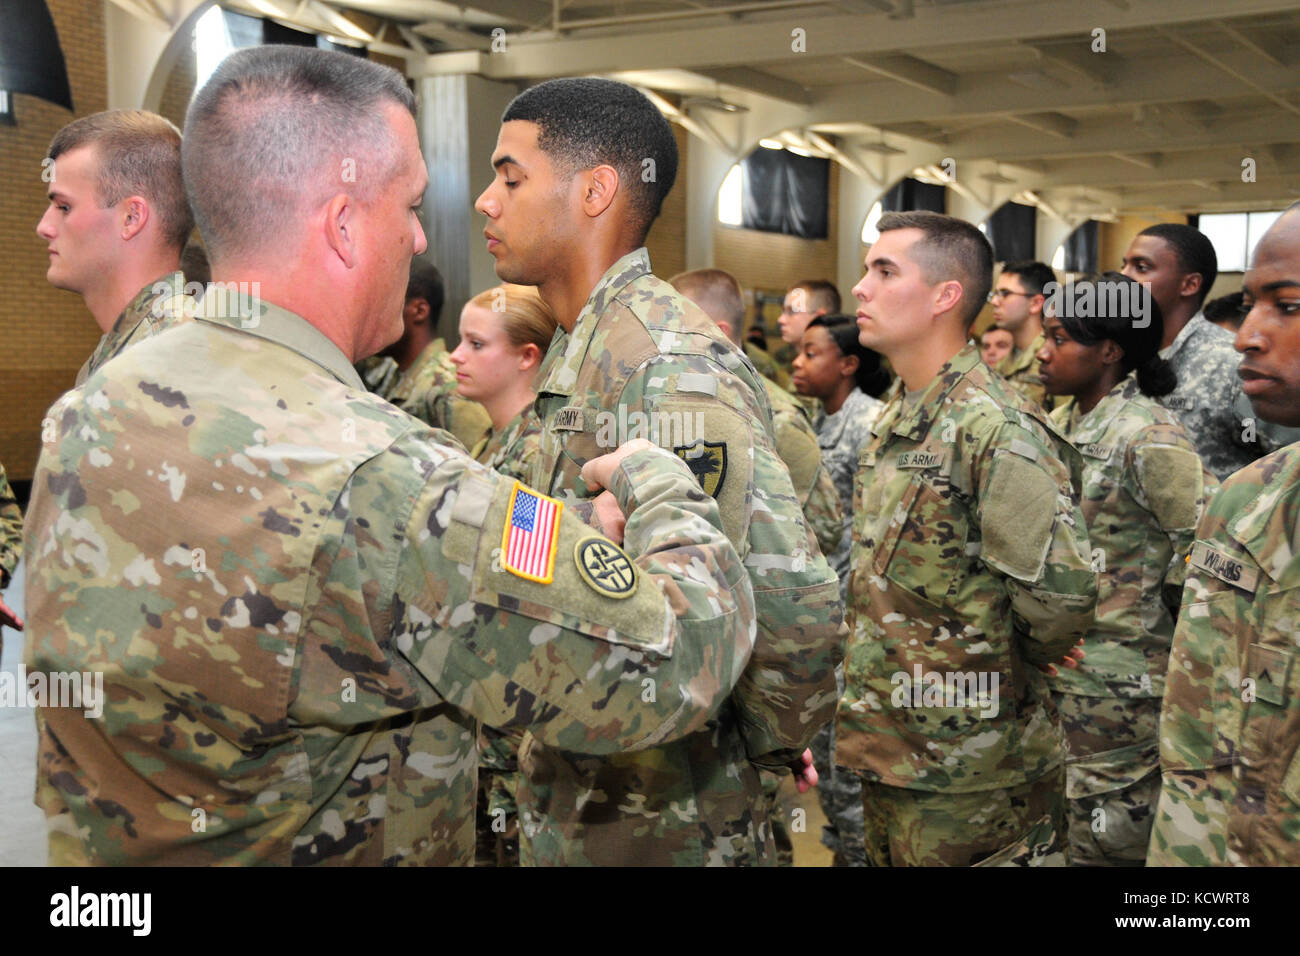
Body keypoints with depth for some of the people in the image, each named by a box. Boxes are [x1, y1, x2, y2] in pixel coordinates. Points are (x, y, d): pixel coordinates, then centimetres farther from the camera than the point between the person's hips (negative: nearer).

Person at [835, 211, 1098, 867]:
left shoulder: (997, 429, -20)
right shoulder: (891, 419, 9)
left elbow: (1062, 591, -26)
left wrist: (1006, 665, -8)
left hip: (966, 761, -8)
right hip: (886, 747, 8)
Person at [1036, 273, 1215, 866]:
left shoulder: (1148, 437, -17)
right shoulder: (1062, 427, 10)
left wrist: (1158, 605, -9)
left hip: (1118, 683, -8)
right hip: (1055, 672, 8)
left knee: (1107, 840, 2)